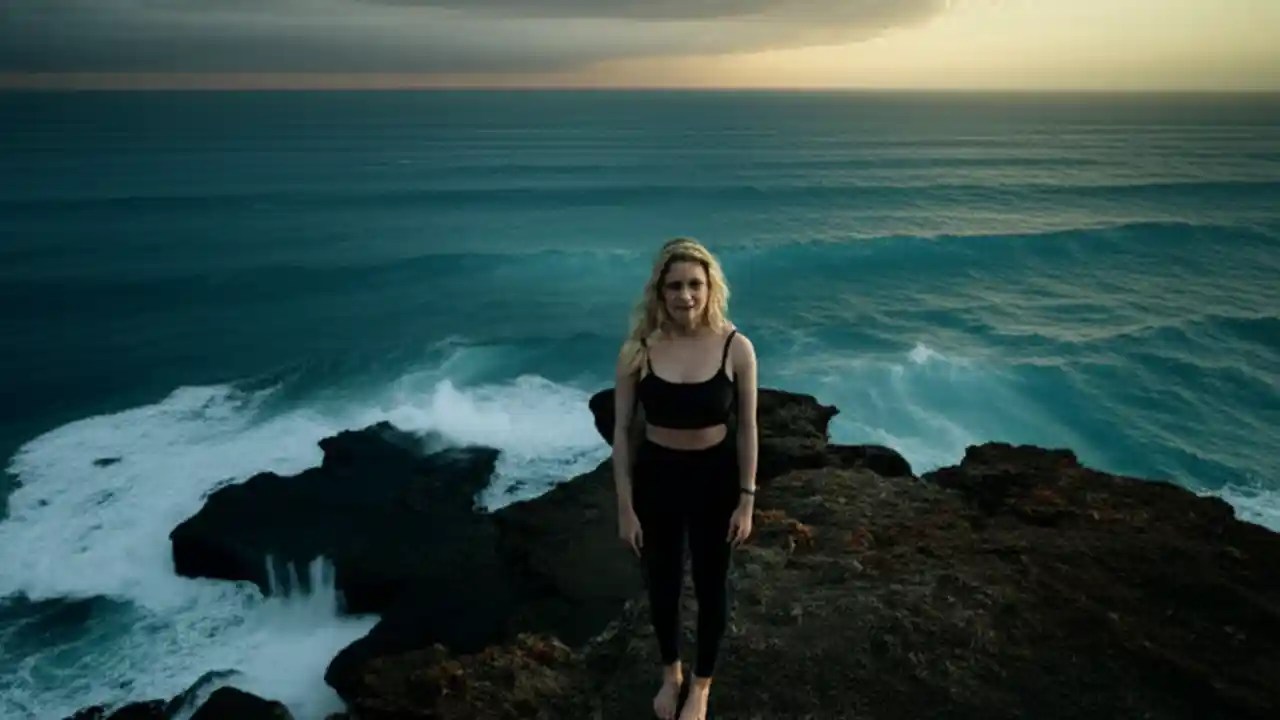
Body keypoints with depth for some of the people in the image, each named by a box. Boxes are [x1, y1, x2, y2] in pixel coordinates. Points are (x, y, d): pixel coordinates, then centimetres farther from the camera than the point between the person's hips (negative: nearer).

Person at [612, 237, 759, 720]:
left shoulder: (736, 348, -14)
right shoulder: (638, 350, -13)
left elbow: (747, 429, -4)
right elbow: (622, 431, -6)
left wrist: (747, 500, -3)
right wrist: (625, 507, -4)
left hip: (714, 478, 0)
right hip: (656, 477, 1)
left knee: (710, 585, 17)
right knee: (662, 583, 19)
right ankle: (670, 673, 48)